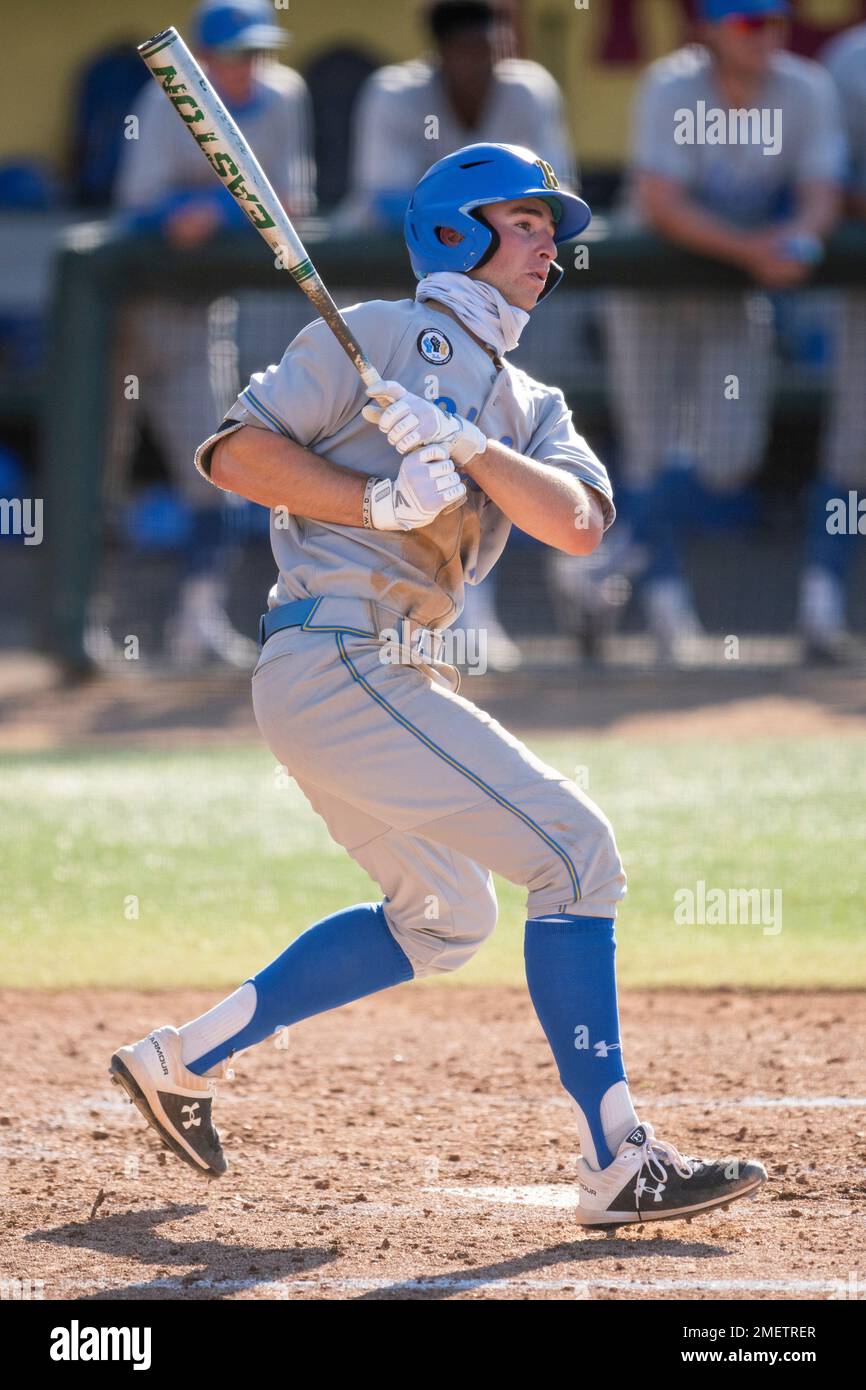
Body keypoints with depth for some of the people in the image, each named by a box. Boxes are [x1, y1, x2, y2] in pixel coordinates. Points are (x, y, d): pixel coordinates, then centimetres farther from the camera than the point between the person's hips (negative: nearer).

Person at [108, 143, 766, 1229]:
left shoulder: (530, 408, 19)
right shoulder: (376, 336, -1)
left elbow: (579, 523, -1)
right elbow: (235, 449, -7)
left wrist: (465, 447, -17)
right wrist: (377, 501, -17)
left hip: (386, 681, 9)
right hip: (334, 661, -9)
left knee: (444, 916, 22)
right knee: (574, 847, -13)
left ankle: (181, 1059, 24)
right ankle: (618, 1164, -16)